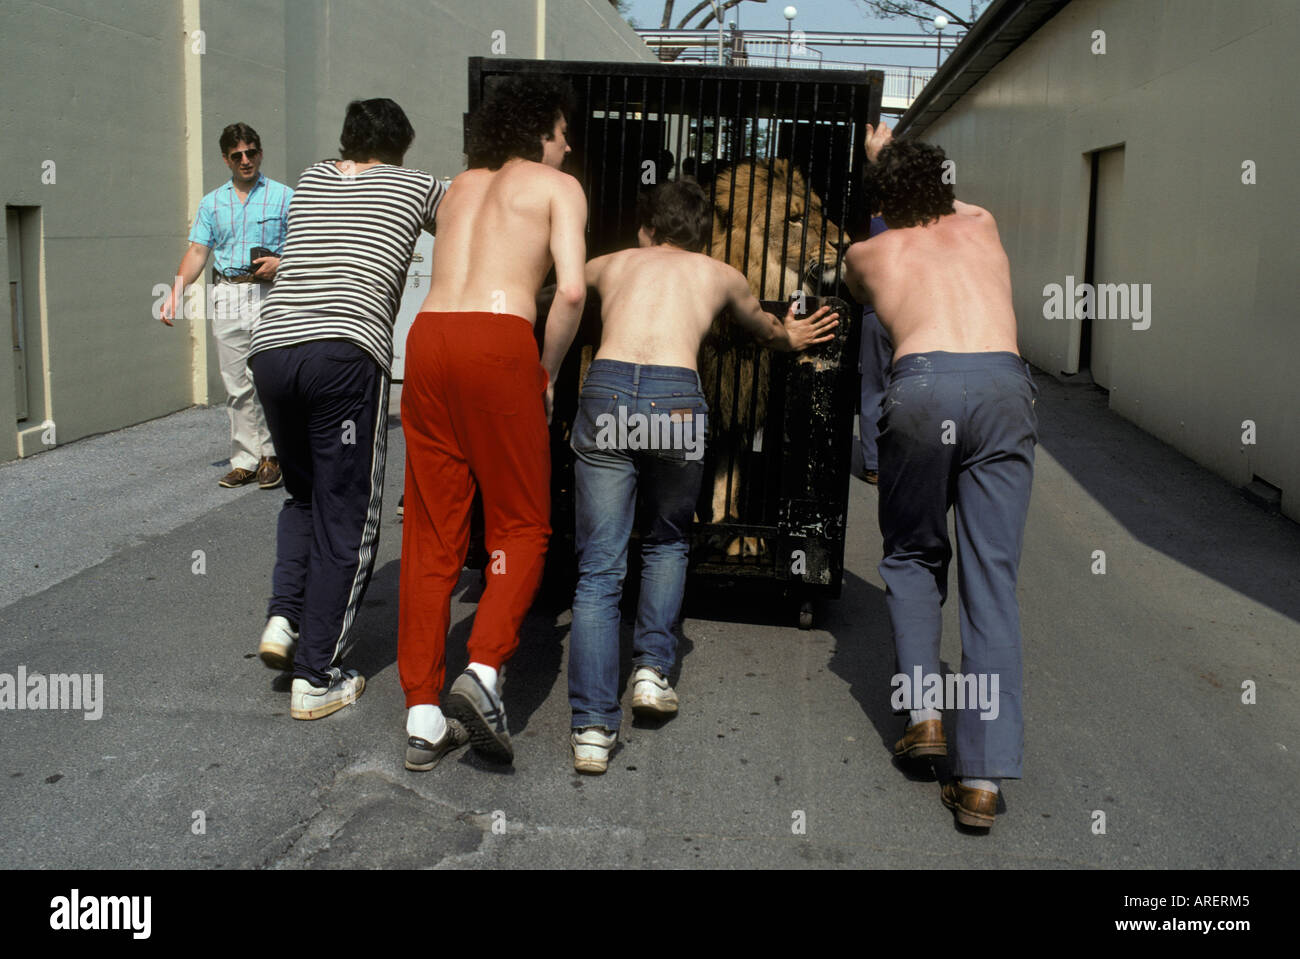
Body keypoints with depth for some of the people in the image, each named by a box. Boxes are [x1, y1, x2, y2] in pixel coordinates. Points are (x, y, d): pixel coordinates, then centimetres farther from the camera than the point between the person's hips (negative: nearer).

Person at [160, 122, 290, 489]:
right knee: (237, 385, 4)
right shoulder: (211, 203, 16)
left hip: (269, 294, -3)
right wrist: (176, 292, -2)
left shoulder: (283, 196, 6)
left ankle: (270, 455, 5)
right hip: (226, 296, 3)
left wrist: (280, 263, -13)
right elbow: (197, 252, 10)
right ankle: (245, 460, 9)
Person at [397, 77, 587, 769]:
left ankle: (422, 711, 10)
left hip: (428, 335, 5)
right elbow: (570, 290, -4)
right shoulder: (558, 186, 12)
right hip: (498, 342, -5)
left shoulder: (461, 185, 29)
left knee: (431, 533, 8)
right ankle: (483, 668, -11)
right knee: (521, 526, 7)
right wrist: (547, 373, 8)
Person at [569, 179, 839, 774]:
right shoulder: (721, 275, 27)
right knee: (668, 542, 25)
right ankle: (652, 669, 14)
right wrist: (789, 337, 71)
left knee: (599, 569, 2)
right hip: (676, 399, 0)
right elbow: (762, 326, 48)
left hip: (605, 391, 1)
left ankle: (592, 728, -2)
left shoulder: (611, 265, 29)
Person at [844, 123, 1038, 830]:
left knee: (911, 557, 22)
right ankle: (983, 777, -1)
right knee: (991, 580, 3)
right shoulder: (980, 227, 30)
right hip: (1003, 385, 1)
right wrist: (890, 156, 69)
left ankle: (924, 710, 9)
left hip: (923, 386, -1)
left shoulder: (867, 253, 26)